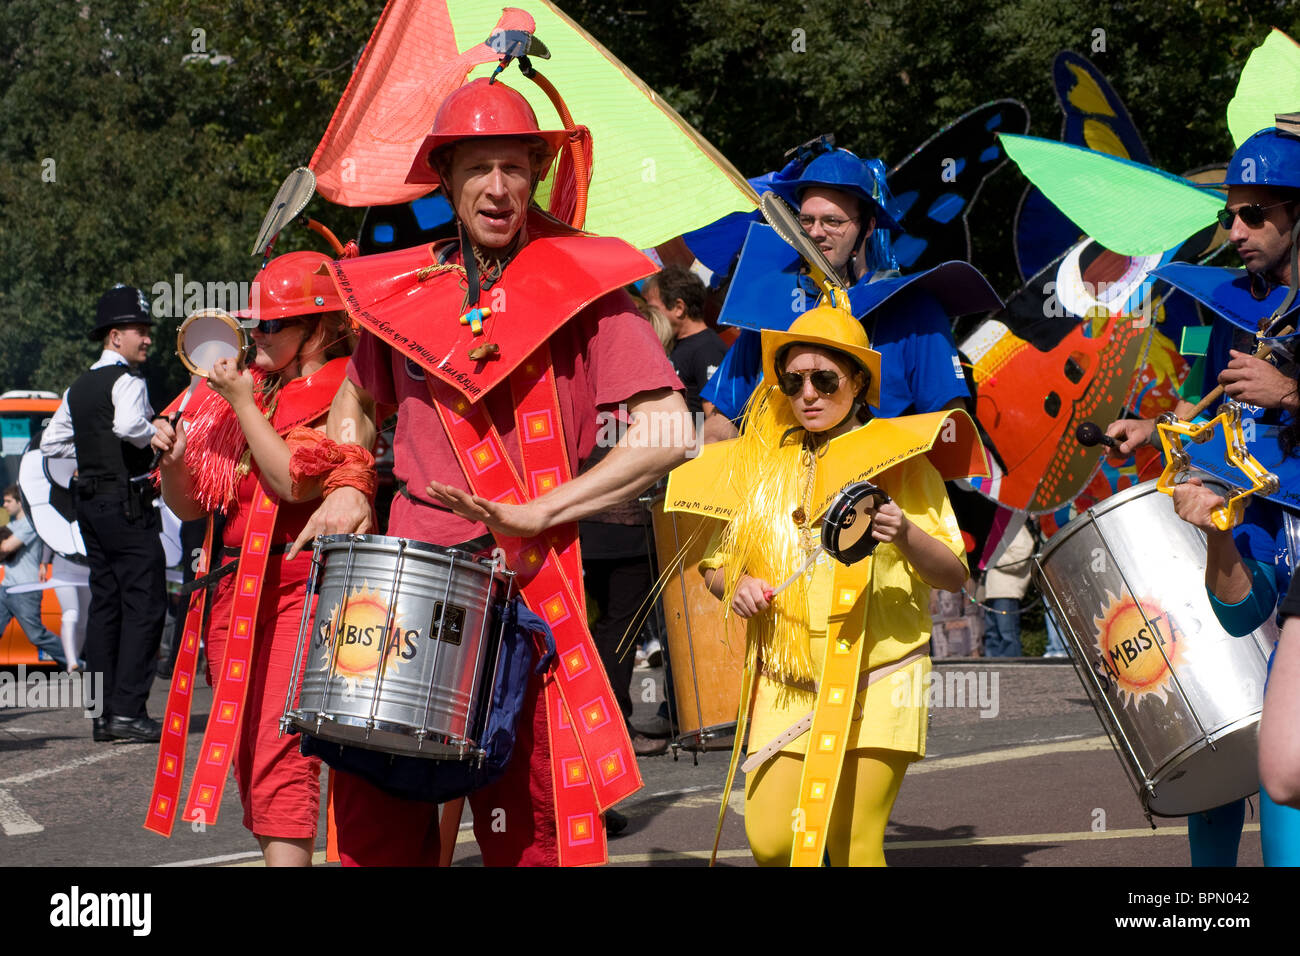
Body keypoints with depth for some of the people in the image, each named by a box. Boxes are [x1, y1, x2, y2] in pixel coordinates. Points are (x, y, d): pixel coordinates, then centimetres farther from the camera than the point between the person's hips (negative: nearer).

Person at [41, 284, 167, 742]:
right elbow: (128, 425, -29)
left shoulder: (79, 387, 16)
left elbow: (51, 441, 19)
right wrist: (155, 434, -11)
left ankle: (102, 714, 9)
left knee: (104, 603, 10)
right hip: (127, 504, -9)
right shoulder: (126, 381, -11)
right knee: (144, 604, -8)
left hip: (90, 503, 9)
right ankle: (128, 709, -14)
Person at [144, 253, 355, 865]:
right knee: (247, 754, 7)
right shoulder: (245, 387, 16)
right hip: (235, 583, 7)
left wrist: (245, 405, -10)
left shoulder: (339, 395, -3)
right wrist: (173, 460, -3)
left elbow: (294, 480, -19)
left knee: (280, 749, -17)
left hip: (303, 587, -7)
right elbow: (189, 505, 18)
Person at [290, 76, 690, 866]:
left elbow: (667, 437, -7)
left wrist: (537, 514, -12)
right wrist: (349, 488, 10)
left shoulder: (582, 284, -1)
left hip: (528, 587, -3)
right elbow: (356, 401, 30)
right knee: (375, 822, 0)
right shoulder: (403, 291, 10)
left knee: (530, 827, -2)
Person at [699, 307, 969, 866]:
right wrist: (736, 585, -7)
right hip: (785, 685, 3)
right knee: (769, 842, -6)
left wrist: (905, 536, -24)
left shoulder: (898, 459, 0)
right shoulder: (760, 463, 9)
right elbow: (715, 566, 16)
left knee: (854, 850, -8)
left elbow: (954, 575, -4)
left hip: (877, 683, -3)